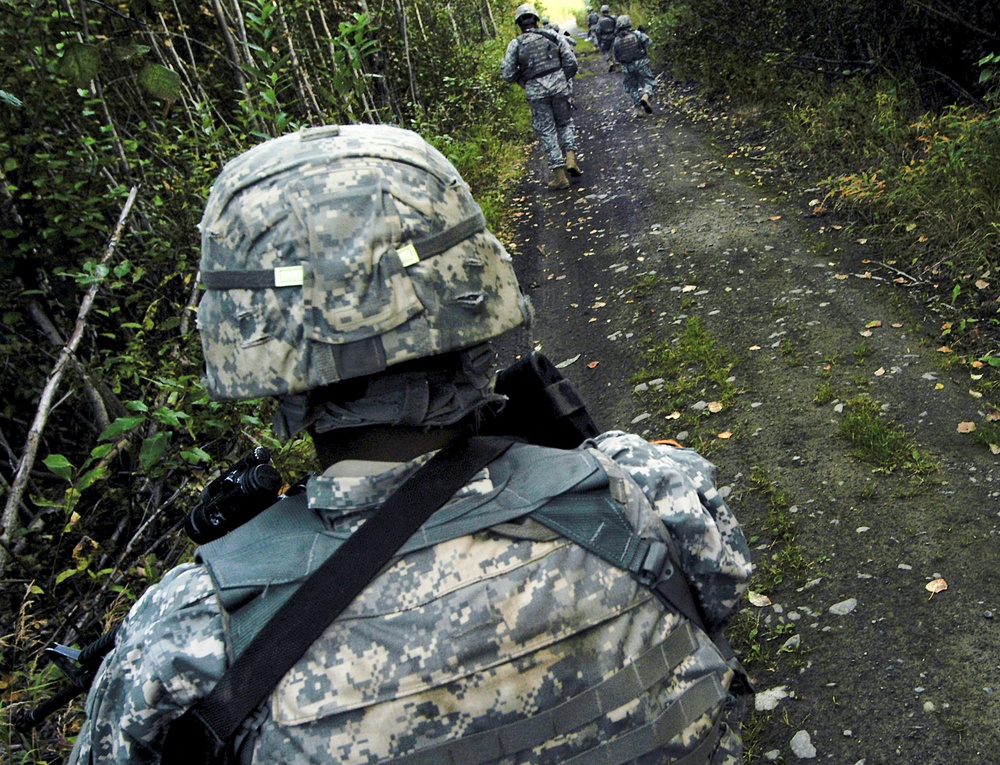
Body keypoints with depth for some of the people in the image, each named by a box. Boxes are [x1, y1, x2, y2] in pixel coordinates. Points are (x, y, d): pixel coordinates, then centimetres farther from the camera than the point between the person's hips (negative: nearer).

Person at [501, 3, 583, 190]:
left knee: (547, 132, 6)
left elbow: (507, 75, -1)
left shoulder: (515, 44, 2)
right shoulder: (553, 36, 5)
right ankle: (571, 157, -1)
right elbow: (571, 62, 2)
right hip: (559, 85, 1)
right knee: (565, 123, 20)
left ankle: (559, 175, 3)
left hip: (536, 91, -1)